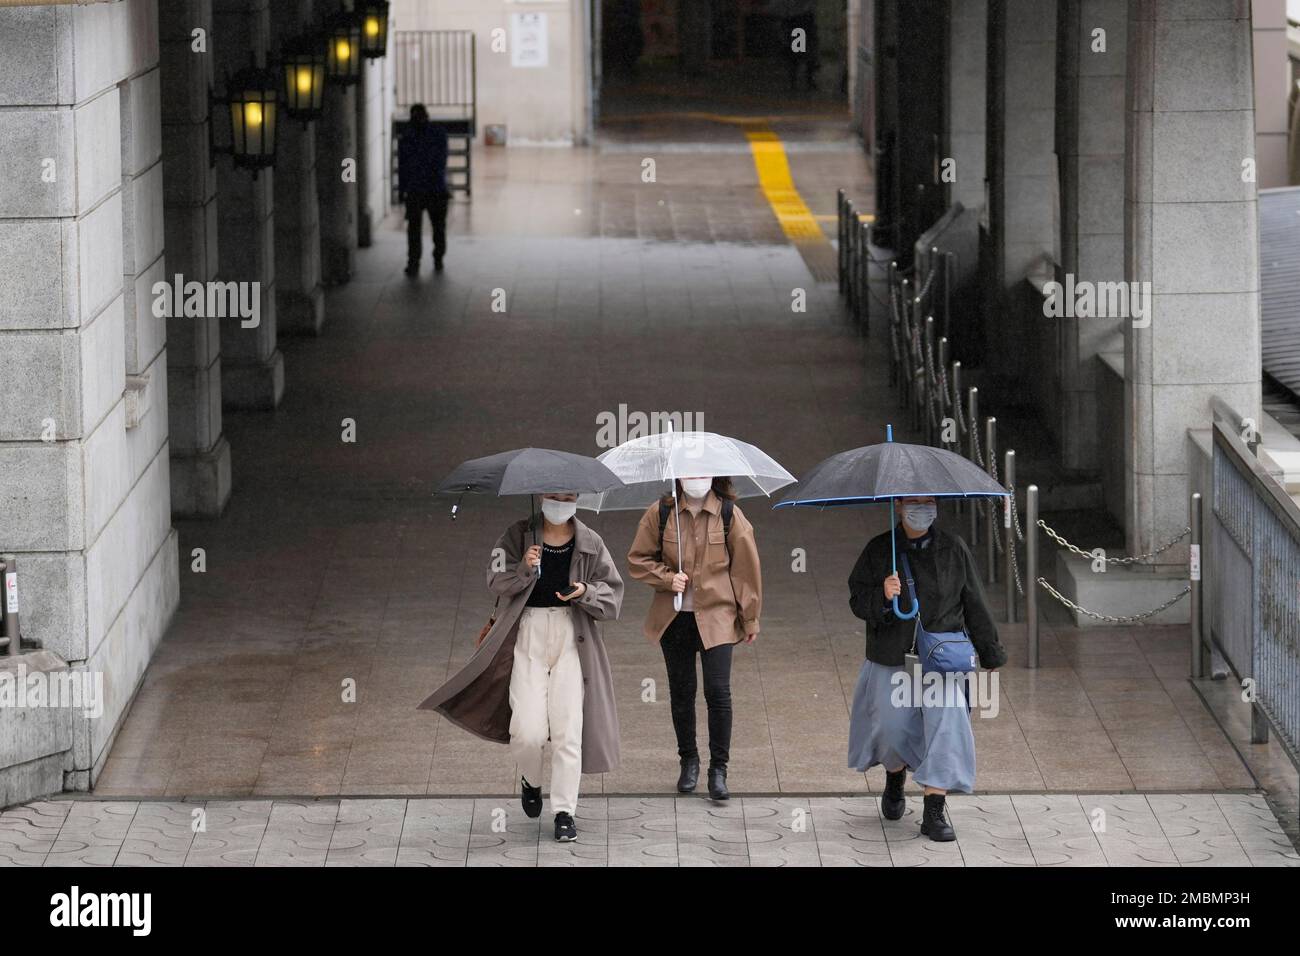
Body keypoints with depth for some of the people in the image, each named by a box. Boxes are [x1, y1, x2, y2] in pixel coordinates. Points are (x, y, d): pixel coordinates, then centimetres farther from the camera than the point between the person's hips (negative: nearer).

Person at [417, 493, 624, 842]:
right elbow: (496, 580, -5)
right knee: (528, 731, -8)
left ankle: (565, 811, 4)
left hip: (572, 641, 1)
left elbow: (613, 591, 8)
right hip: (528, 635, -1)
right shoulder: (519, 535, 2)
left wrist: (586, 592, -12)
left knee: (568, 729, -3)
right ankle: (531, 781, 24)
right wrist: (523, 569, -24)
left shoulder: (589, 543, 5)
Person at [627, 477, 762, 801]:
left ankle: (718, 769, 1)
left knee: (718, 691, -9)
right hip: (674, 617, 2)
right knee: (681, 692, 9)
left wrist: (750, 617, 7)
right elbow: (637, 560, 7)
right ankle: (688, 760, 26)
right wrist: (667, 577, -11)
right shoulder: (660, 513, 0)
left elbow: (746, 567, 4)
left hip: (717, 617, -2)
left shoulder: (729, 515, -3)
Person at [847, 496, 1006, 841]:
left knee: (946, 720, -15)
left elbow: (974, 604, 10)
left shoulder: (953, 549, 4)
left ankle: (934, 810, -14)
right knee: (894, 729, 2)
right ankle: (896, 778, 38)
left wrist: (990, 653, 12)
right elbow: (857, 601, 2)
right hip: (892, 661, 0)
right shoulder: (878, 550, 1)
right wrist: (882, 598, -20)